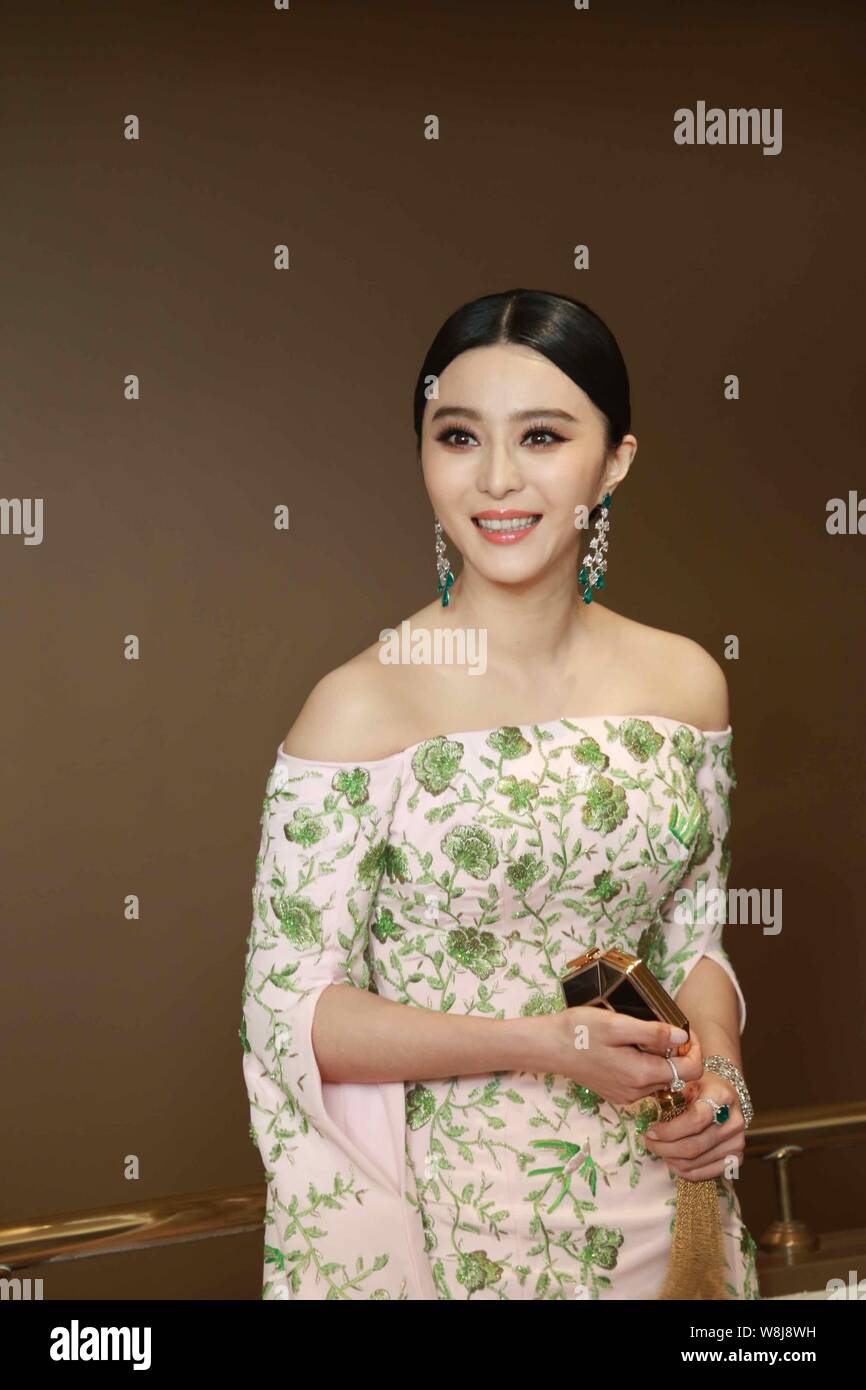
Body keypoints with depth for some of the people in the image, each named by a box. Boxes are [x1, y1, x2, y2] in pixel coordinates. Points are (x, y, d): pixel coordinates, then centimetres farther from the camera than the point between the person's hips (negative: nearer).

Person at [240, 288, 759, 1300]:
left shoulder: (687, 683, -2)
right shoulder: (361, 708, -16)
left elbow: (693, 936, 9)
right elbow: (288, 1010, -13)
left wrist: (716, 1072, -10)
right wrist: (542, 1043, -22)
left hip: (652, 1195, 4)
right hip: (451, 1205, -4)